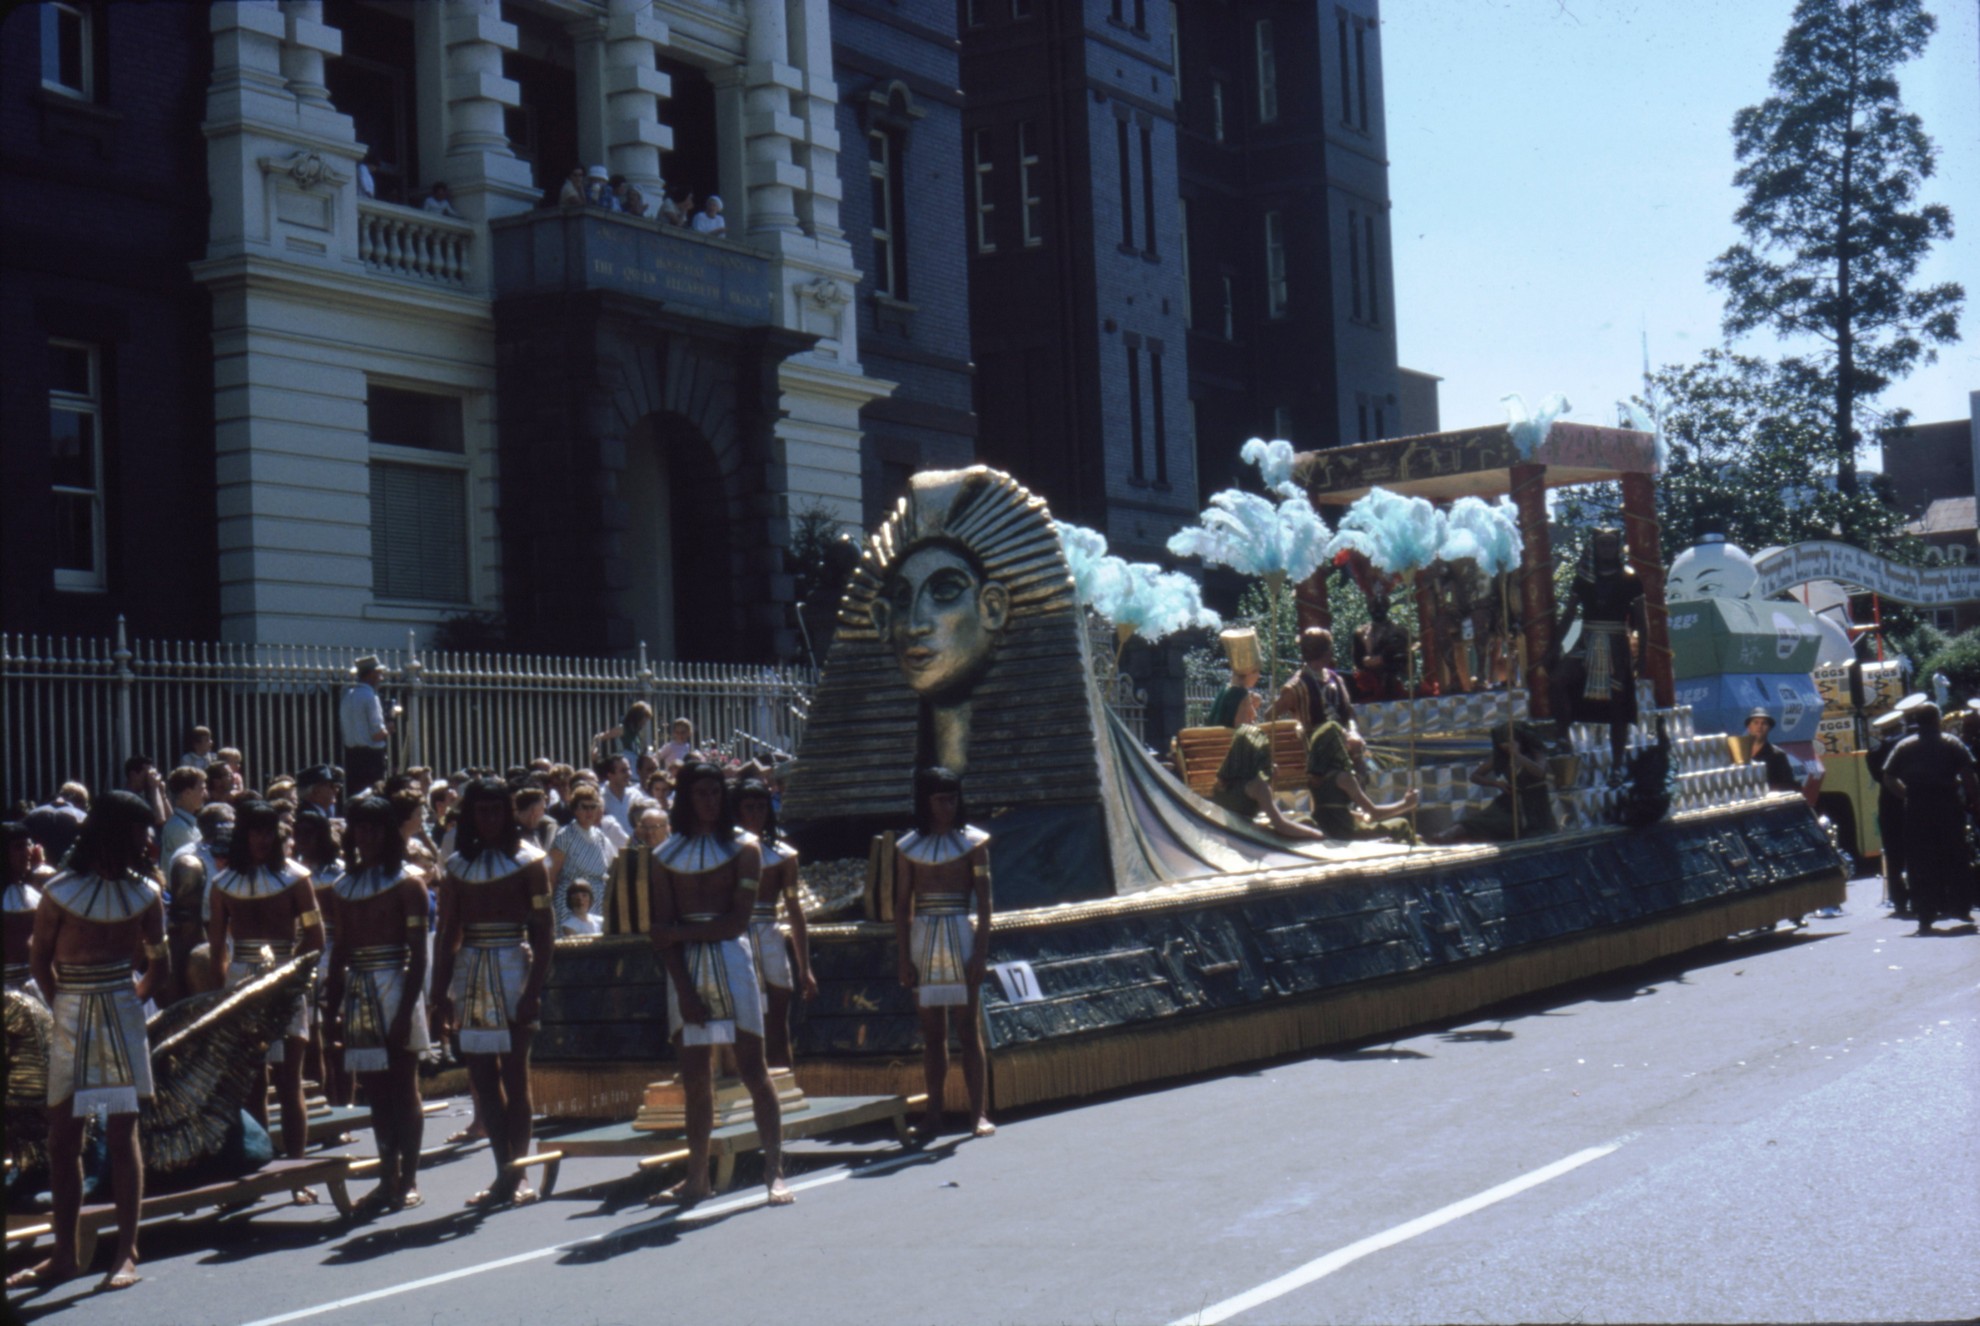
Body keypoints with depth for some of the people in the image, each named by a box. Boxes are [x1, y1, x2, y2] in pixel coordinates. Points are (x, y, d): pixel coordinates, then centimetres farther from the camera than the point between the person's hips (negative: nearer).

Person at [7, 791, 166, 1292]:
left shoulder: (144, 894, 2)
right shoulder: (61, 891, -3)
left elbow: (157, 963, 11)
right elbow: (40, 957, 5)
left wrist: (132, 1001, 6)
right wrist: (63, 1007, 4)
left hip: (121, 1019, 0)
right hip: (70, 1020, 0)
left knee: (122, 1132, -1)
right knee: (61, 1138, 6)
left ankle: (126, 1252, 2)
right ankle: (64, 1254, 15)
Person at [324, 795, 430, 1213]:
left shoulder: (407, 882, -3)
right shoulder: (344, 885, 12)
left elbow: (418, 953, -7)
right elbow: (341, 950, 12)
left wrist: (407, 1009, -14)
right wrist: (333, 1009, 6)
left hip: (395, 989, -5)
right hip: (359, 994, 5)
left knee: (403, 1088, 0)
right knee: (376, 1090, 8)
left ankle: (408, 1179, 5)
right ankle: (388, 1178, 14)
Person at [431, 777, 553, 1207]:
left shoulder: (527, 860, -1)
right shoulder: (458, 865, 10)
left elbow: (543, 932, -5)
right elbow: (448, 934, 10)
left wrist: (534, 990, -13)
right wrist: (442, 993, 3)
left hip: (513, 967, -4)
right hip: (471, 971, 4)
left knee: (514, 1072, -1)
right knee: (481, 1075, 4)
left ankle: (515, 1176, 5)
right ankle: (505, 1173, 12)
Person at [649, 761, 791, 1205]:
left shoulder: (743, 848, 3)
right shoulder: (665, 856, 10)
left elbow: (736, 921, -6)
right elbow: (663, 931, 3)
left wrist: (683, 932, -9)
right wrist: (684, 990, -7)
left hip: (731, 960, -3)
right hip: (685, 968, 3)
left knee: (752, 1069, -6)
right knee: (694, 1077, 5)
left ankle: (774, 1172, -7)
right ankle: (696, 1177, 12)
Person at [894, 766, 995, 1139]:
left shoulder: (972, 841, 1)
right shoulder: (909, 846, 7)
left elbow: (984, 901, -2)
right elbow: (902, 905, 8)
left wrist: (981, 952, -10)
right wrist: (904, 958, 2)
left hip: (960, 937, -2)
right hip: (923, 940, 2)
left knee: (968, 1029, -3)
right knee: (932, 1032, 6)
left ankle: (979, 1113, -1)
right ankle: (933, 1114, 11)